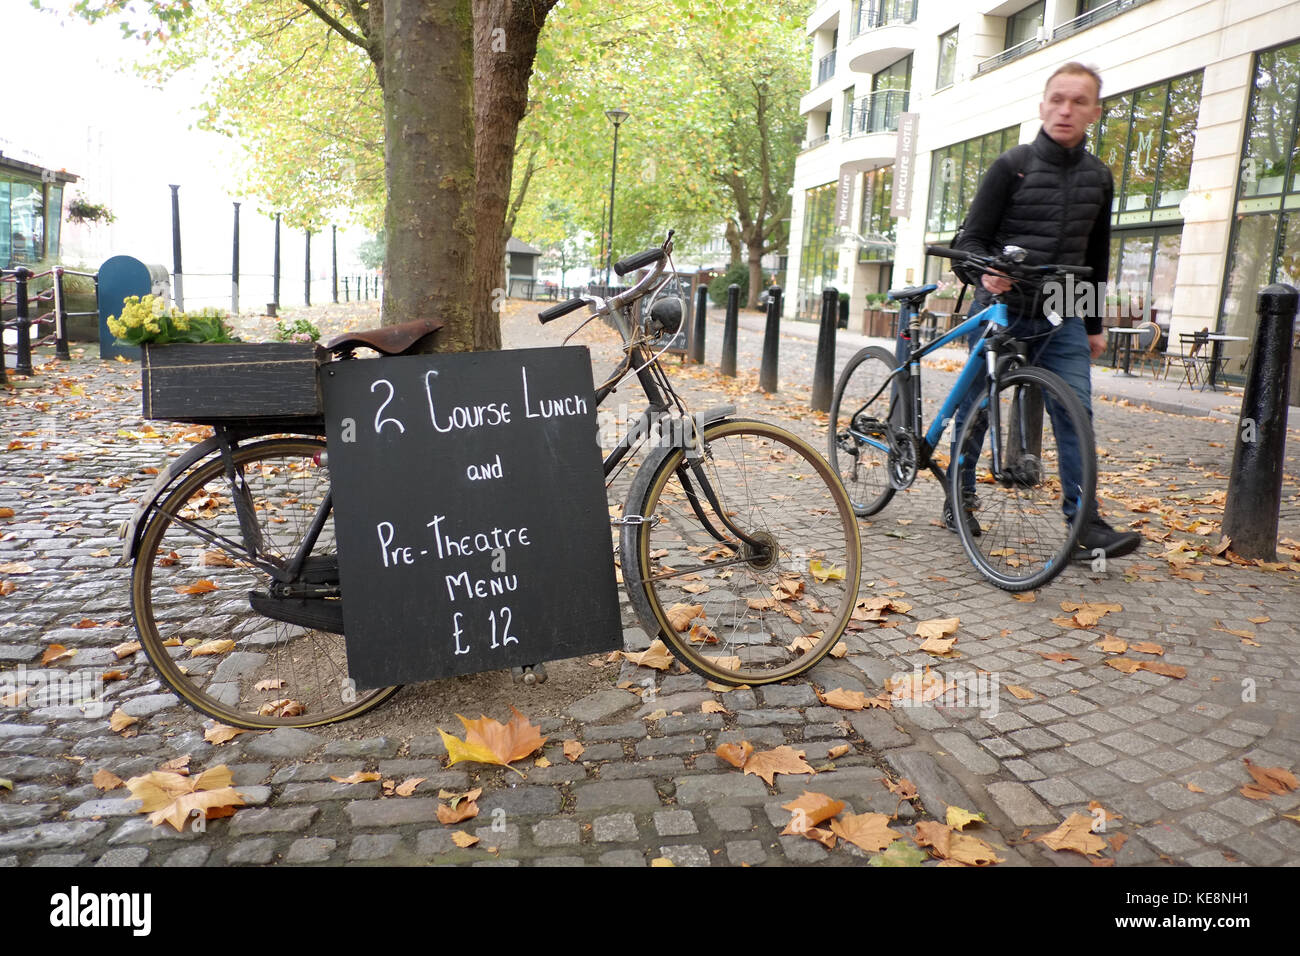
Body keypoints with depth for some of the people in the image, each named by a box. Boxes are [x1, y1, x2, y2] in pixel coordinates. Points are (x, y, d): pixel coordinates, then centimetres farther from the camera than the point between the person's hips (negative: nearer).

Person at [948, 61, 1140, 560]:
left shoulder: (1099, 177, 10)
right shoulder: (1011, 165, -3)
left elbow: (1096, 256, 18)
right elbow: (971, 239, -5)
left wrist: (1094, 323, 18)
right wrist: (986, 272, -27)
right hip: (1000, 309, -3)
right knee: (975, 406, 6)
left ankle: (1087, 525, -6)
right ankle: (960, 498, 24)